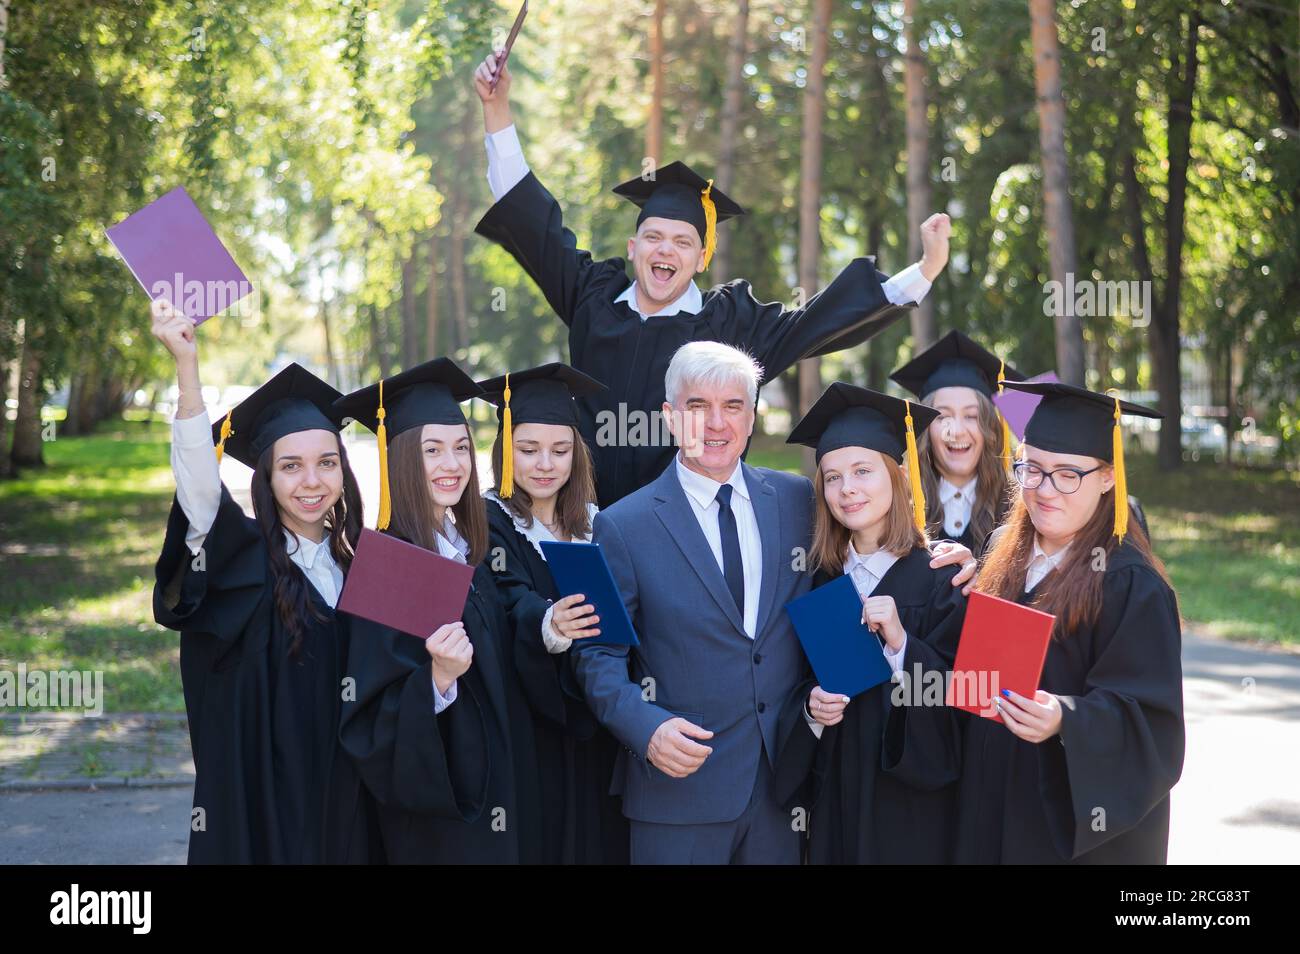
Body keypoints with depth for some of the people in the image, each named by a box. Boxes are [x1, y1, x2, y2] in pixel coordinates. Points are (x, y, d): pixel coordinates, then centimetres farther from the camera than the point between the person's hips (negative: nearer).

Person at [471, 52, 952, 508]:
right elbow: (535, 220, 10)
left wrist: (925, 269, -8)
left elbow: (822, 319, -1)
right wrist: (497, 107, 7)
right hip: (588, 514, 2)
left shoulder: (730, 321, 2)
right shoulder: (594, 297, 7)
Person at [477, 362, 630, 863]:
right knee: (541, 840, -3)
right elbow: (516, 608, -24)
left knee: (602, 839, 7)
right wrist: (548, 625, -44)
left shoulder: (594, 524, 9)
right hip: (527, 730, -5)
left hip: (595, 727, 5)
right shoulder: (489, 523, -7)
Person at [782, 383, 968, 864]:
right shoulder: (821, 580, 5)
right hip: (836, 792, 4)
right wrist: (811, 706, -9)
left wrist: (899, 641, -25)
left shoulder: (940, 579, -8)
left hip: (913, 793, -4)